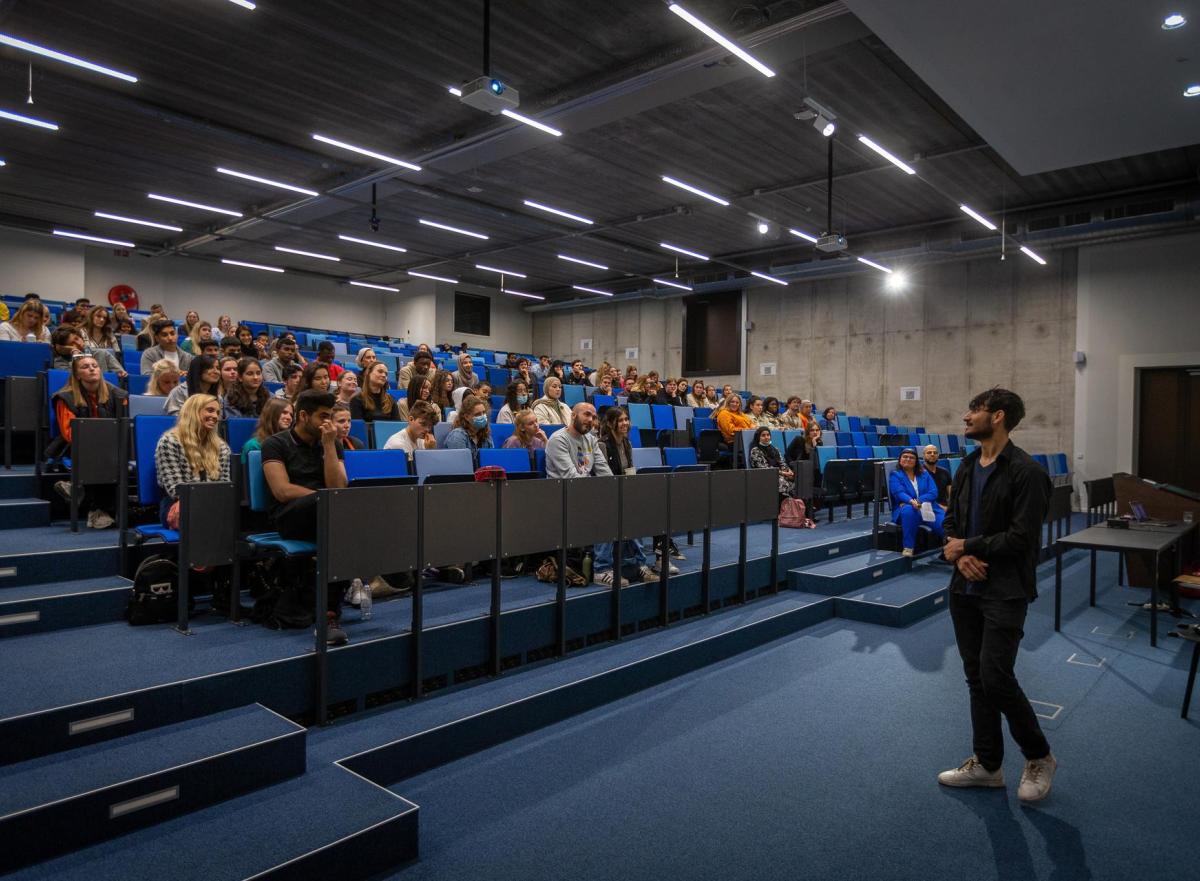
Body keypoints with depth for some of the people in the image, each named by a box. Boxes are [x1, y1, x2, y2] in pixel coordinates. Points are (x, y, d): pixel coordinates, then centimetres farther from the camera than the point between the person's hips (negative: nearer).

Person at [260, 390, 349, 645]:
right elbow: (283, 491, -8)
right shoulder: (275, 444, 6)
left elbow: (337, 488, 2)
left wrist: (329, 445, -1)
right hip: (289, 517, -3)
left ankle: (330, 614, -36)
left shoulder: (332, 444, 18)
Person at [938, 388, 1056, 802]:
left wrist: (968, 547, -9)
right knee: (976, 677, 13)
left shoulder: (1025, 471, -14)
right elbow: (952, 521, 12)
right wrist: (959, 556, -7)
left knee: (996, 677, -8)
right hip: (965, 587, 8)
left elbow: (1021, 537, -19)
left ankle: (1040, 757, 18)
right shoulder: (967, 466, 10)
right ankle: (987, 764, 26)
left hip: (1005, 592, -7)